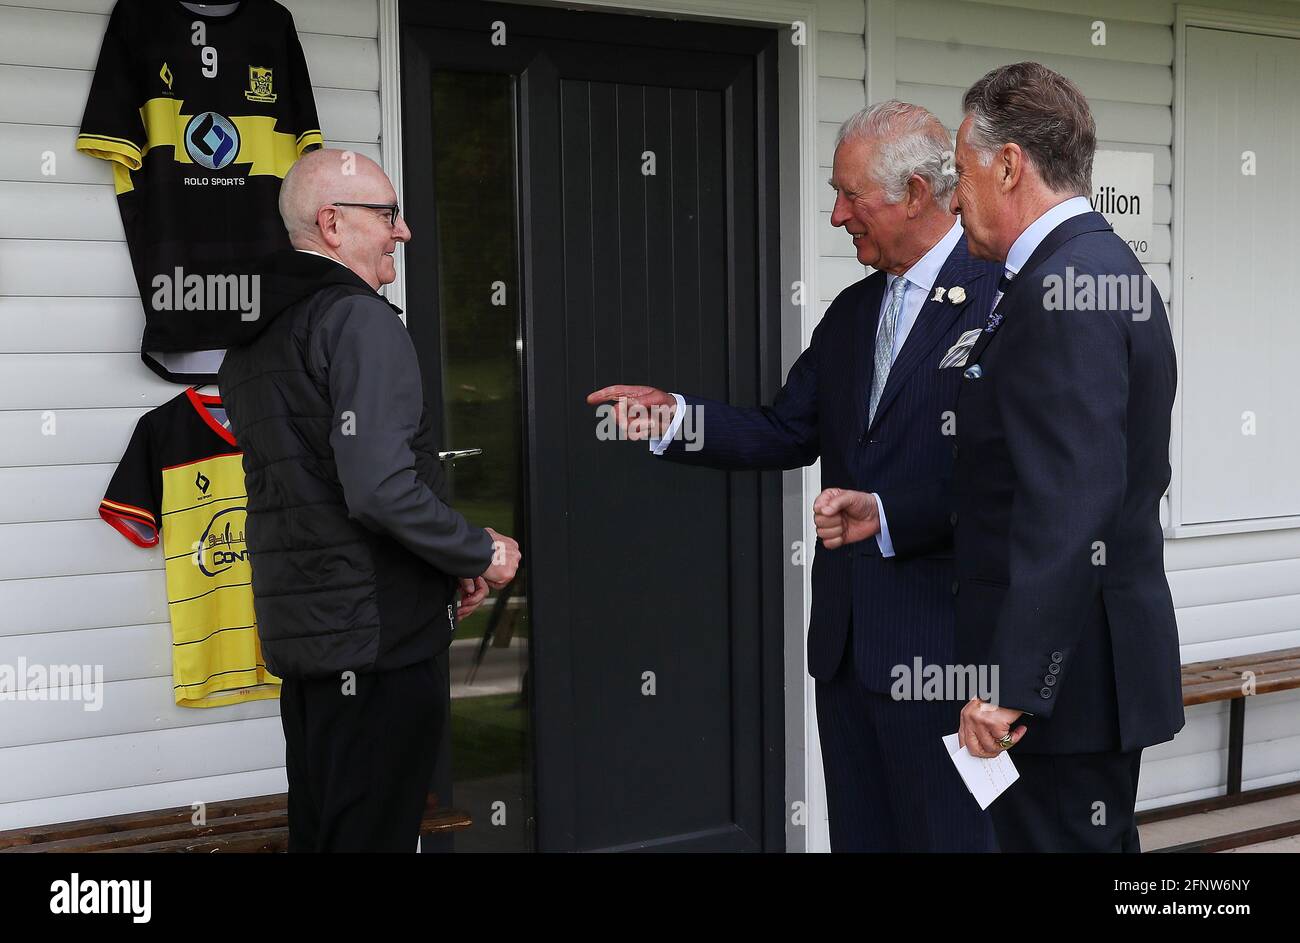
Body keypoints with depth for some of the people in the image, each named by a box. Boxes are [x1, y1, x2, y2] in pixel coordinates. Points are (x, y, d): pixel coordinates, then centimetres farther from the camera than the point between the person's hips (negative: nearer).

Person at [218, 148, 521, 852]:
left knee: (317, 832, 17)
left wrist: (447, 569, 16)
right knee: (372, 836, -1)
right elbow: (382, 489, -23)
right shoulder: (361, 320, -13)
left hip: (299, 636, 9)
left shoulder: (249, 344, 16)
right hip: (379, 637, -9)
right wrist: (481, 556, -7)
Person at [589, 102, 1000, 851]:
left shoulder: (1005, 298, -11)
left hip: (939, 647, -8)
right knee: (860, 836, 16)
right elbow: (786, 434, 14)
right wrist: (674, 418, 1)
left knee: (950, 835, 3)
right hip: (847, 642, 8)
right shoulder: (852, 312, 15)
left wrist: (891, 517, -21)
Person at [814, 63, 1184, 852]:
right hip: (1093, 655, 10)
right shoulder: (1105, 271, 13)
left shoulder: (1061, 289, -19)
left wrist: (1012, 685, -25)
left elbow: (1069, 505, -26)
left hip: (1063, 669, -10)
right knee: (1097, 838, 19)